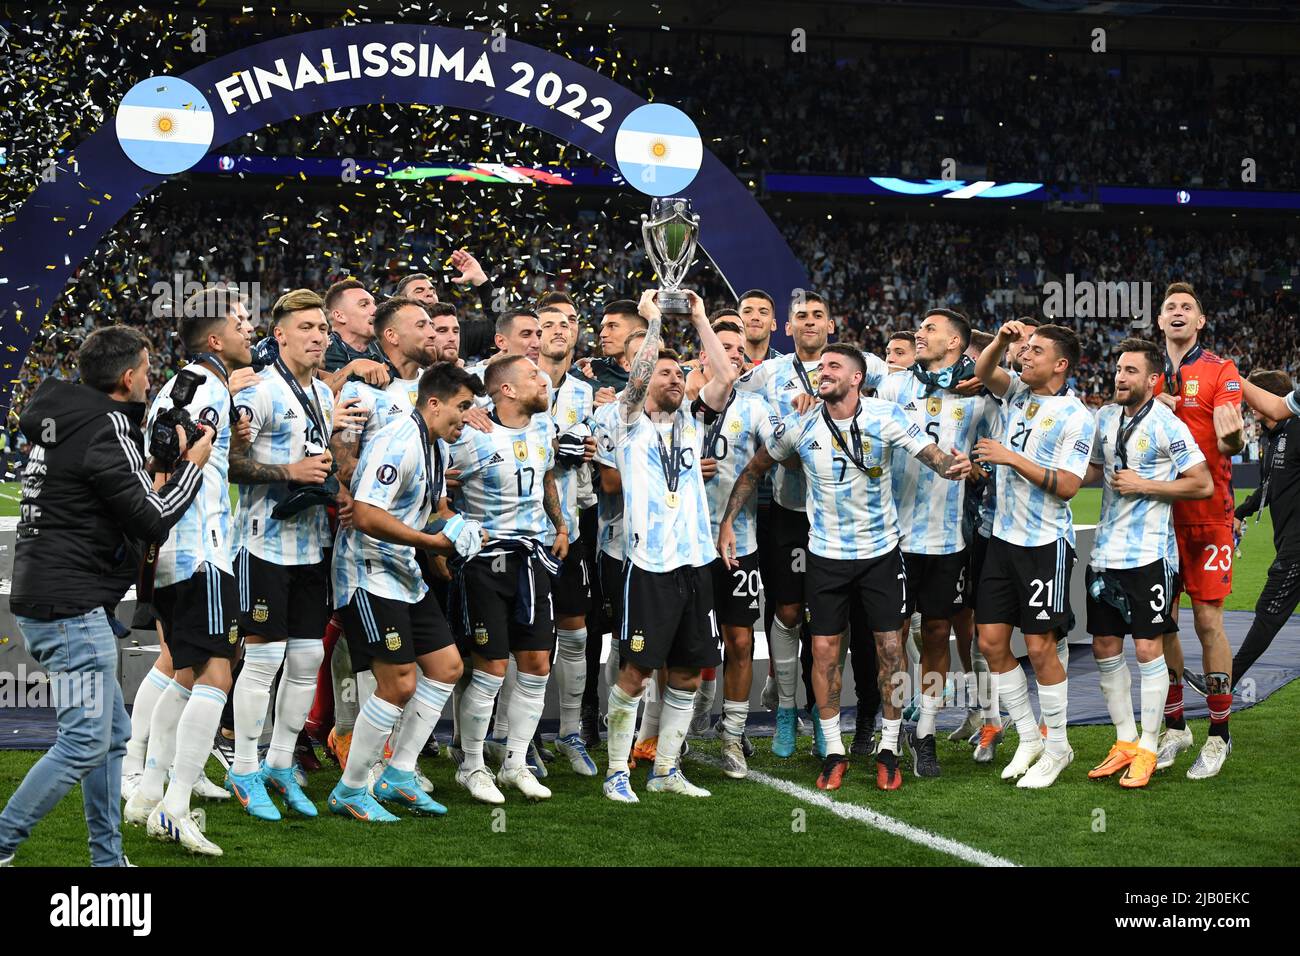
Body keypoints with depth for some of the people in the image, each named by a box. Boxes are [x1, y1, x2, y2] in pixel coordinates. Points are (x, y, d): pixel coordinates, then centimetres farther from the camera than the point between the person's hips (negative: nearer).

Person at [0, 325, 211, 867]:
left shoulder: (58, 422, 13)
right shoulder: (107, 431, -15)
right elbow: (153, 521, -14)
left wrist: (148, 444, 16)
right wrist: (192, 464, -1)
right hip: (72, 606, -10)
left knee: (112, 735, 15)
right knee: (85, 742, -8)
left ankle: (108, 858, 20)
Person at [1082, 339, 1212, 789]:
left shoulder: (1166, 426, -11)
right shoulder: (1105, 418, 10)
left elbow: (1203, 484, -11)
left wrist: (1145, 486, -15)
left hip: (1148, 553, -7)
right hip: (1105, 550, 7)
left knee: (1147, 648, -3)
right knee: (1104, 646, 9)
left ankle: (1147, 749, 7)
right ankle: (1125, 741, 21)